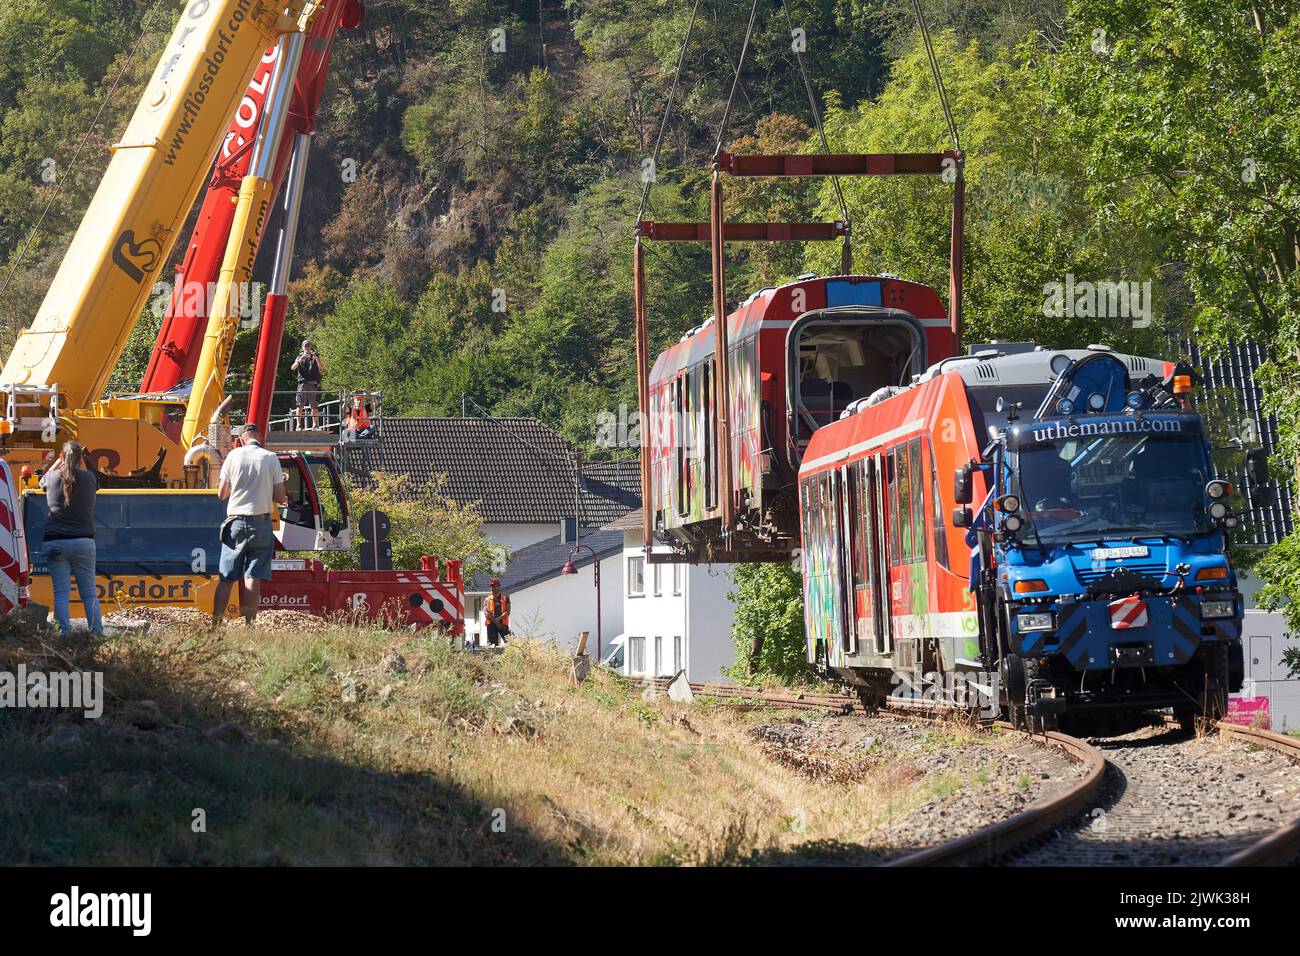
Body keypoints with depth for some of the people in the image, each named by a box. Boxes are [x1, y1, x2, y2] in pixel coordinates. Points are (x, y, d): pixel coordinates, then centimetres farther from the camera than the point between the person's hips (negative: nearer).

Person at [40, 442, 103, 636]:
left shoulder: (54, 477, -1)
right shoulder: (88, 478, -2)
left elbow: (42, 481, 23)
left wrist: (59, 461, 27)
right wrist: (81, 464, 23)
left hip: (55, 542, -1)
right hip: (84, 541, 1)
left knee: (61, 592, -1)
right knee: (89, 592, 7)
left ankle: (64, 633, -9)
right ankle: (97, 632, 2)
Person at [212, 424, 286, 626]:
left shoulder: (234, 456, 1)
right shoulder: (271, 458, -1)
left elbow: (221, 494, 4)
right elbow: (280, 497, -1)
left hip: (235, 522, 1)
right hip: (261, 523, -1)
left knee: (225, 578, 5)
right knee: (253, 578, -1)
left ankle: (216, 623, 2)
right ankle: (249, 623, -6)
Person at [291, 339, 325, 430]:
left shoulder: (315, 357, 13)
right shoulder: (300, 357, 13)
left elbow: (322, 368, -1)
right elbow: (293, 367, -2)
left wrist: (316, 358, -14)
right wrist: (300, 360, -18)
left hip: (313, 384, 0)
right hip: (302, 383, 0)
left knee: (314, 406, 0)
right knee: (299, 405, -8)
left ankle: (315, 425, 5)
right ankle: (298, 425, -9)